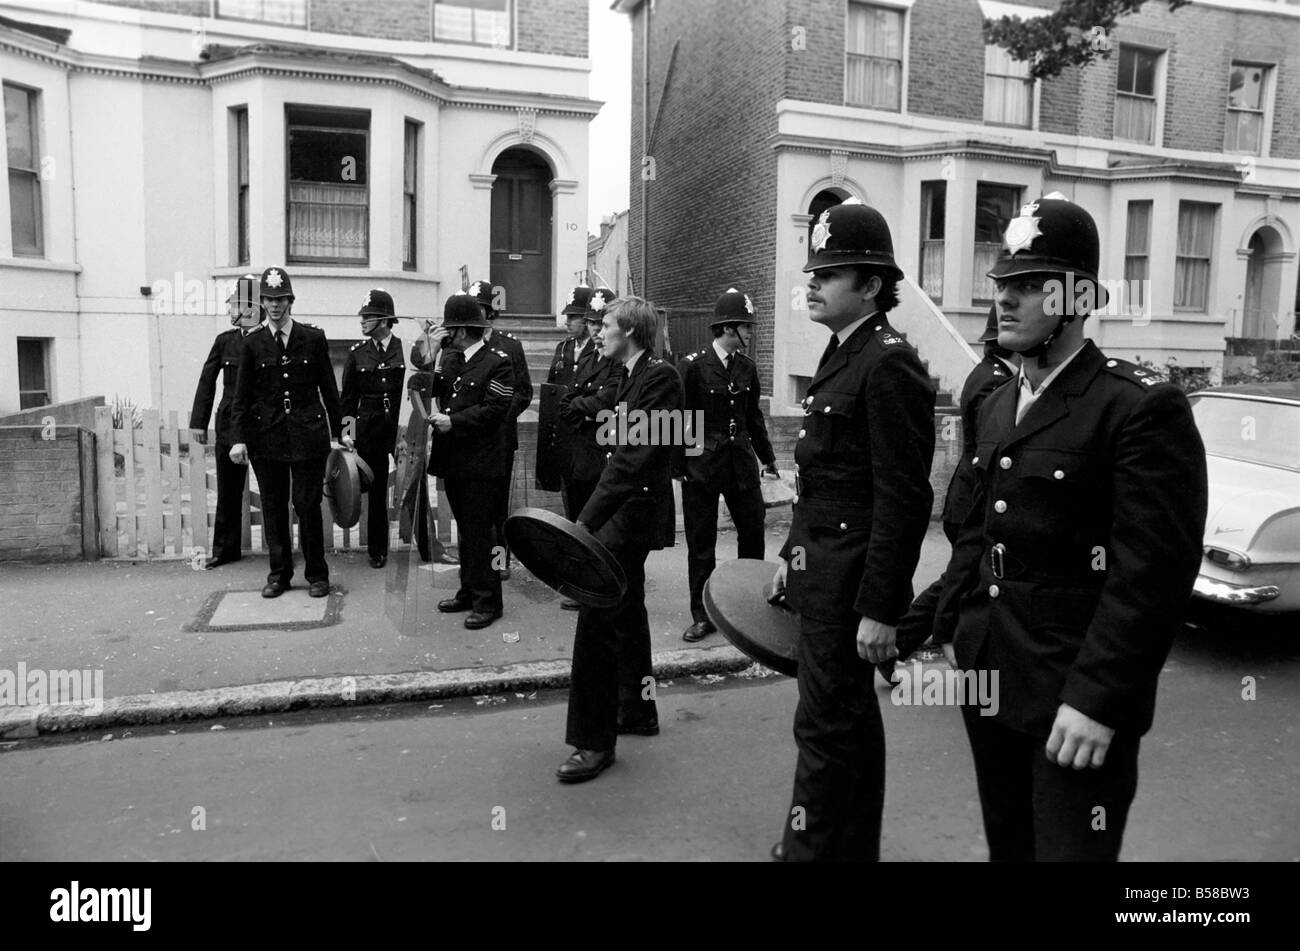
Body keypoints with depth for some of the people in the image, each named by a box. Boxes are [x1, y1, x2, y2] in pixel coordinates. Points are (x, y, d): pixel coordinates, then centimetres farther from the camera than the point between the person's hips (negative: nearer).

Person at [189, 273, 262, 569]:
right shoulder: (224, 341, 8)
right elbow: (207, 382, 11)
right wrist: (199, 422, 7)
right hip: (230, 423, 4)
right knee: (227, 489, 10)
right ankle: (225, 548, 20)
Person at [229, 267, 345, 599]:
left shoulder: (313, 338, 3)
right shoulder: (252, 343, 5)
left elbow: (329, 389, 7)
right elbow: (242, 396, 5)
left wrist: (337, 433, 8)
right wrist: (238, 438, -4)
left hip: (307, 434, -1)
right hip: (267, 435, 2)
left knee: (307, 504, 0)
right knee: (273, 507, 7)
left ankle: (317, 574, 13)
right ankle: (279, 574, 20)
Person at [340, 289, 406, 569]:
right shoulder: (357, 354, 7)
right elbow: (348, 399, 10)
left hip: (403, 428, -2)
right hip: (370, 429, 2)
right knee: (376, 490, 6)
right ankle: (377, 550, 18)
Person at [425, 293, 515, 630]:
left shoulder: (497, 362, -8)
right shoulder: (450, 359, 12)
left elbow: (494, 408, -15)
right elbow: (431, 394, 6)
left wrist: (453, 421, -17)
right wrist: (433, 357, -2)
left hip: (482, 463, -7)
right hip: (454, 461, 7)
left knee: (480, 533, -3)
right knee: (465, 531, 16)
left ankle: (488, 601, 7)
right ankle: (469, 592, 27)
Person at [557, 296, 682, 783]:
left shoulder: (659, 376, -16)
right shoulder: (632, 375, 14)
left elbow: (635, 456, -24)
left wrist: (586, 520, -27)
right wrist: (591, 516, 13)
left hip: (634, 513, -10)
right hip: (625, 513, 10)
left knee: (598, 621, -9)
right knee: (627, 616, 20)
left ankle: (595, 742, -1)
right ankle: (637, 711, 35)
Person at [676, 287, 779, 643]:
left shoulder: (747, 367, 6)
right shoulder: (692, 366, -9)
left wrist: (768, 460, 17)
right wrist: (678, 467, -9)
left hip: (740, 462, 5)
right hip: (701, 464, -5)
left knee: (753, 531, 9)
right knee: (701, 543, 4)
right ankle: (702, 616, 17)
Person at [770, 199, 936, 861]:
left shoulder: (890, 365, -17)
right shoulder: (842, 355, 13)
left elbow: (903, 499, -21)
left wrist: (880, 609, -21)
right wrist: (791, 557, 18)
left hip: (851, 581, -10)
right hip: (821, 572, 10)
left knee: (826, 724, 1)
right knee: (851, 715, 19)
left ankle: (812, 849, 16)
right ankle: (853, 844, 35)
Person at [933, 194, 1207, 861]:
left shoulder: (1142, 407, -13)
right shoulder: (996, 406, 12)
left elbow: (1156, 572, -19)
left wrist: (1097, 700, -21)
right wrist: (944, 629, 10)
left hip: (1076, 696, -7)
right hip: (987, 680, 7)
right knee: (1007, 846, 19)